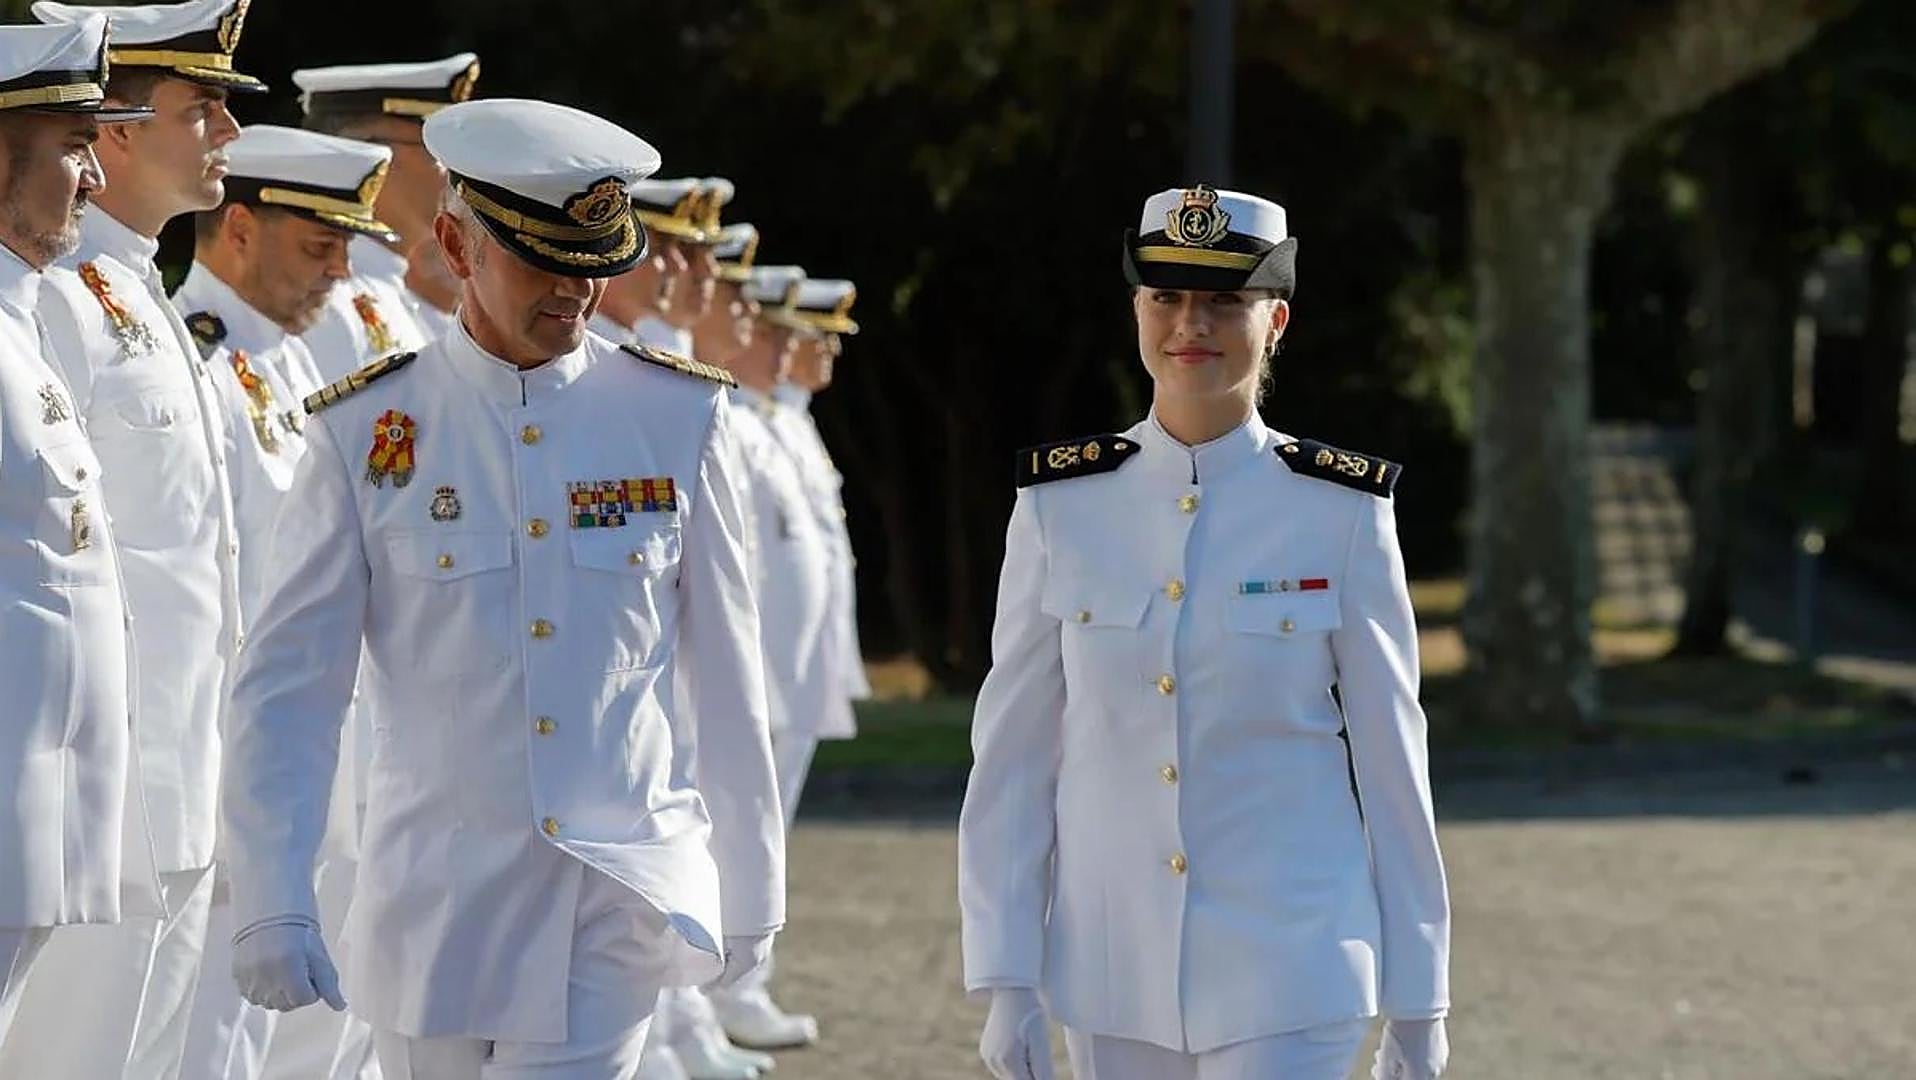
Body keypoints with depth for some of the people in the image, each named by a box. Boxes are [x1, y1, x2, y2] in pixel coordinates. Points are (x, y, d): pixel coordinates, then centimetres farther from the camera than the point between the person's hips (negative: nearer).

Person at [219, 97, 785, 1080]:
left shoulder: (679, 419, 2)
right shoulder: (368, 433, -2)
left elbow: (725, 674, 8)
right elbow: (286, 690, -2)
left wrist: (752, 890, 10)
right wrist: (270, 906, -10)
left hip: (627, 893, 0)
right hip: (438, 899, 0)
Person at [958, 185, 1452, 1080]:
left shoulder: (1342, 512, -3)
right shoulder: (1060, 506, 1)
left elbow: (1391, 757, 1)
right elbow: (1012, 754, 3)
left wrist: (1417, 998, 2)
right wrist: (1006, 979, -1)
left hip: (1290, 976, -2)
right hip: (1110, 974, 2)